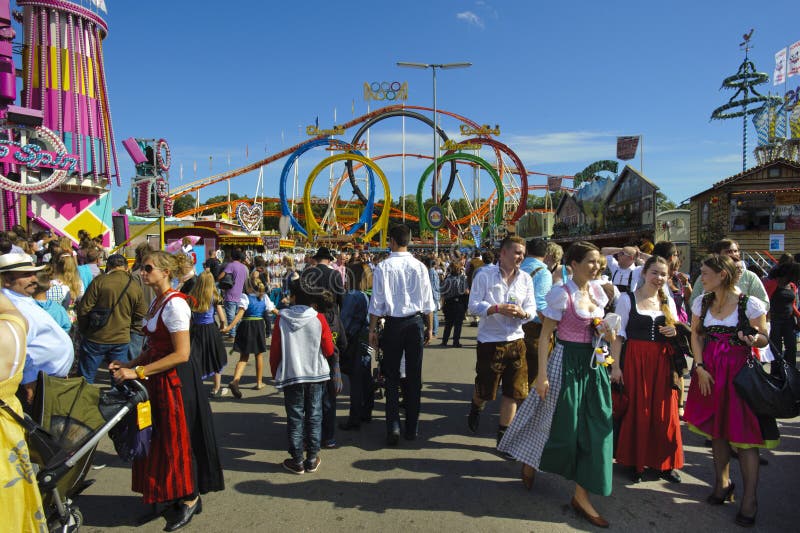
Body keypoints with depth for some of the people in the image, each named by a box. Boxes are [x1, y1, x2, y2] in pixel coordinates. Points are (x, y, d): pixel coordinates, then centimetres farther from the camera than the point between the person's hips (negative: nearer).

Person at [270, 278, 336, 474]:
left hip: (290, 375, 0)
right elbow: (329, 350, -4)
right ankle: (312, 459, 17)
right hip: (316, 375, 0)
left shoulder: (281, 319, -8)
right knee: (314, 417, 11)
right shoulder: (319, 318, -8)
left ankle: (297, 461, 15)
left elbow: (274, 351, -3)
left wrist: (276, 374, 12)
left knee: (294, 418, 9)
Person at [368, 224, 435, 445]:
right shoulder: (419, 266, -2)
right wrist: (429, 328, 12)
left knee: (392, 376, 9)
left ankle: (393, 427, 4)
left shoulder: (383, 267, -7)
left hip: (394, 323, -1)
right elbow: (428, 302, 2)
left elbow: (377, 302, -6)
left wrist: (372, 329, 2)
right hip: (416, 322, 2)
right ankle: (412, 428, 19)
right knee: (414, 376, 10)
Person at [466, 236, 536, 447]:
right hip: (489, 341, -4)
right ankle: (476, 408, 45)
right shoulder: (485, 274, -8)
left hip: (515, 340, 4)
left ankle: (503, 435, 23)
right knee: (485, 390, 9)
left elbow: (532, 308, 4)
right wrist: (497, 309, -26)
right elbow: (474, 305, -11)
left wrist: (523, 313, -19)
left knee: (513, 391, 7)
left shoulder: (526, 279, 6)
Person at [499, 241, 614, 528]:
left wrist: (607, 335, -4)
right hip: (566, 361, -7)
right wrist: (542, 375, -18)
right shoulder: (562, 294, -15)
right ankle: (529, 464, 37)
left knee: (595, 427, 6)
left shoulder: (598, 292, 6)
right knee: (560, 423, 6)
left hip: (591, 362, 7)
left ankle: (582, 495, 19)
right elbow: (545, 335, -14)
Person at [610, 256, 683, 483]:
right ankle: (635, 462, 18)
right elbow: (618, 334, -5)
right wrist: (615, 366, -12)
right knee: (636, 411, 2)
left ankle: (664, 462, 24)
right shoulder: (627, 299, -3)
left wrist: (674, 332, -5)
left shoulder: (668, 302, 11)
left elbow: (675, 331, 20)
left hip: (662, 362, 4)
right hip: (635, 360, -4)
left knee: (664, 412, 7)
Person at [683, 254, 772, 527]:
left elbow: (765, 339, 0)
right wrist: (699, 367, -1)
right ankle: (722, 482, 31)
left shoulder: (750, 304, -9)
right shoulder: (702, 302, 4)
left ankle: (749, 499, 9)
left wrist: (753, 339, -24)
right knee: (716, 430, 13)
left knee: (744, 432, -2)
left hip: (740, 371, -4)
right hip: (710, 371, 4)